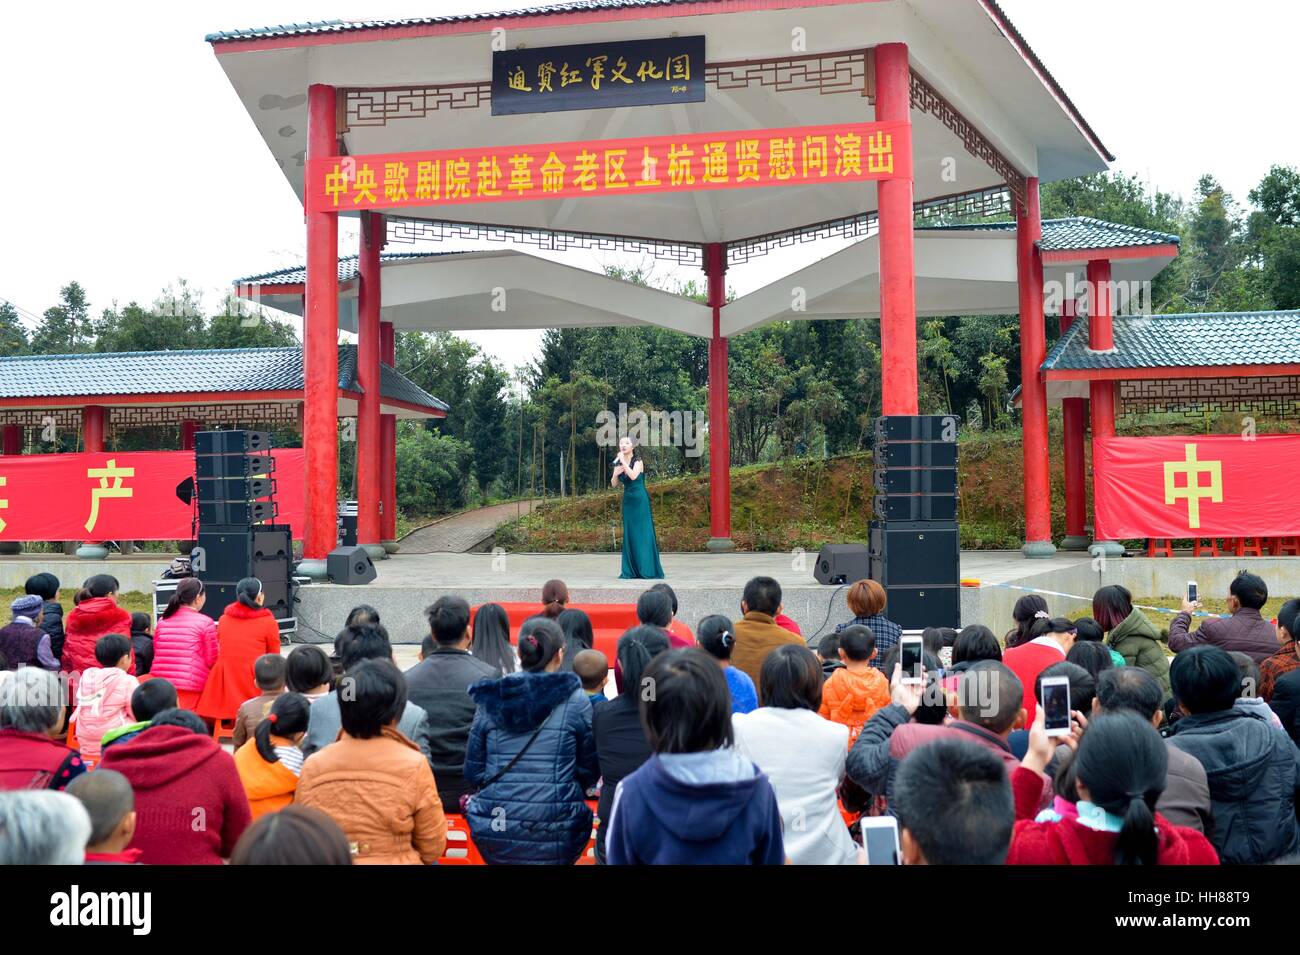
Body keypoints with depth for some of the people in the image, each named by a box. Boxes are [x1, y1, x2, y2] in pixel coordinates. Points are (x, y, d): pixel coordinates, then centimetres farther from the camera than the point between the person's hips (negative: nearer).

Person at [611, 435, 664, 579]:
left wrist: (623, 461, -20)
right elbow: (614, 484, 9)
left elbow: (633, 476, -24)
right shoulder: (618, 464, 9)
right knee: (629, 534, 5)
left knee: (642, 533, -6)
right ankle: (631, 571, 8)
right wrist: (616, 473, -9)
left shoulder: (638, 461, -6)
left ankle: (646, 569, -2)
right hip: (627, 500, 6)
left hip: (640, 500, -6)